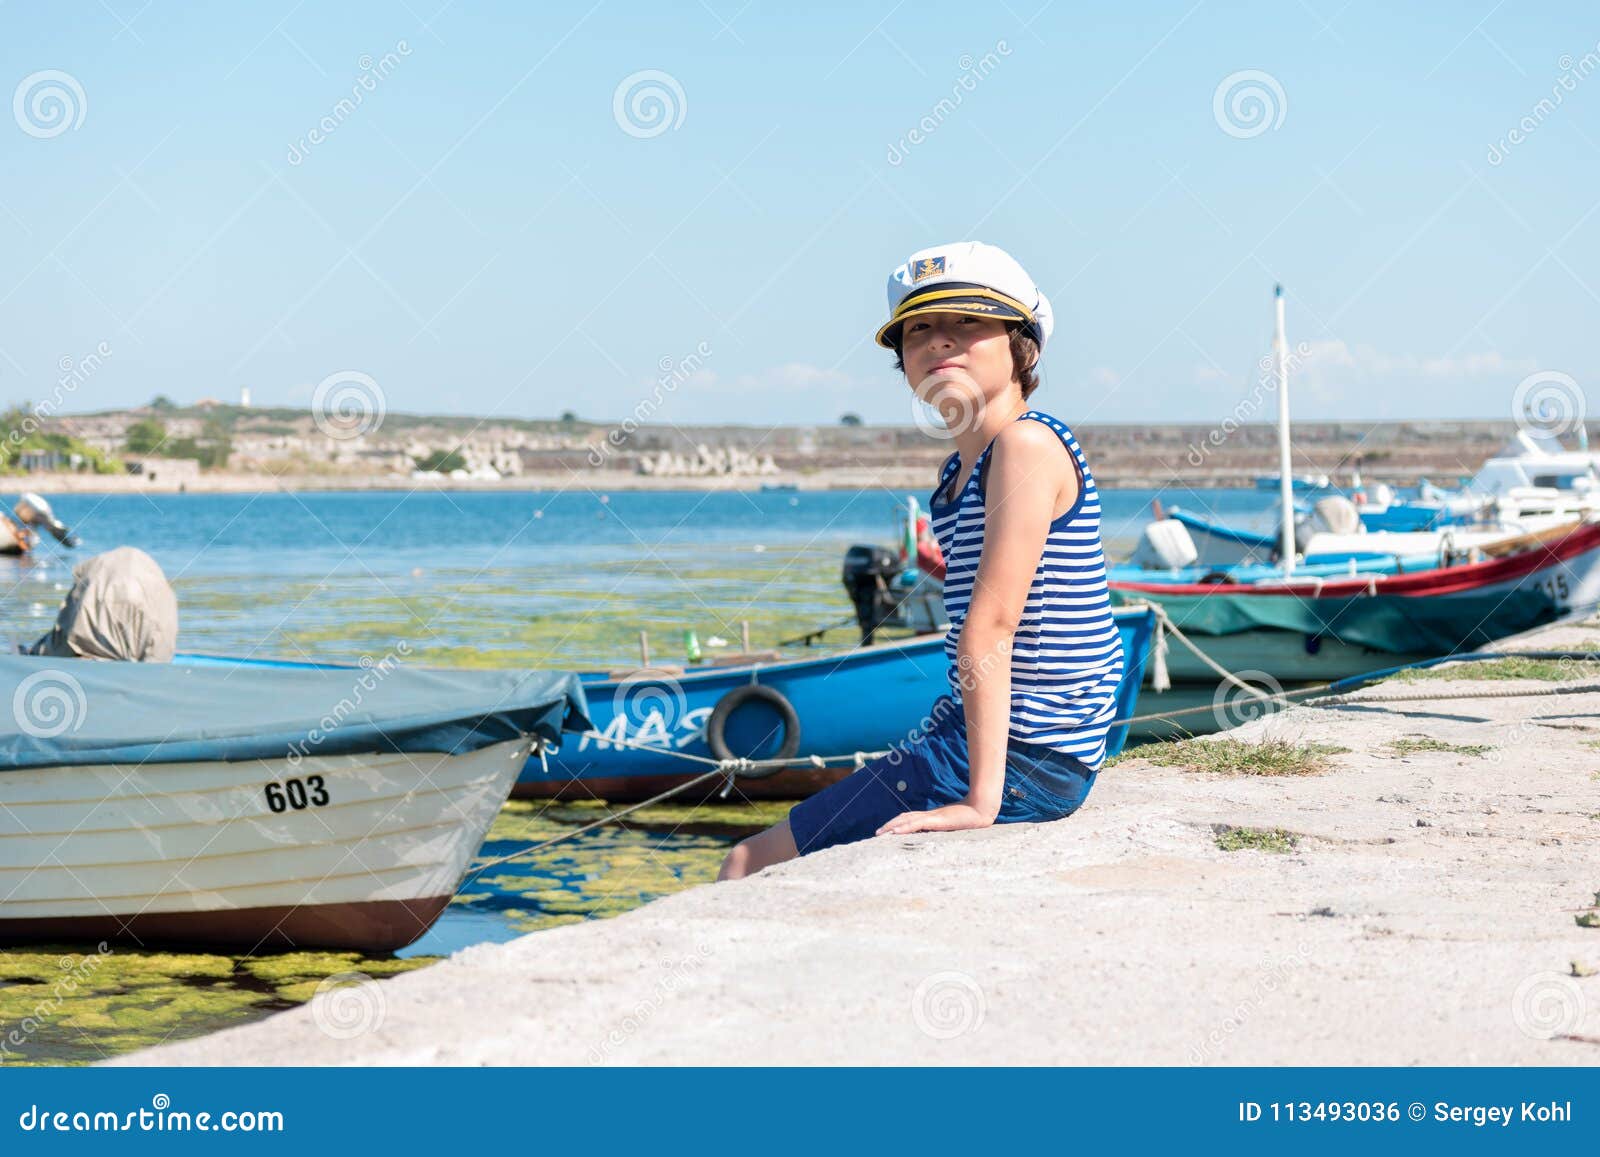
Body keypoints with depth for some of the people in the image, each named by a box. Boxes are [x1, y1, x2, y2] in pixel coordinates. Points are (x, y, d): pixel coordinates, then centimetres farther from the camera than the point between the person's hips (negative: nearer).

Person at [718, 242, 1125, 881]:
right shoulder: (960, 469, 15)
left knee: (750, 870, -7)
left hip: (1018, 758, -10)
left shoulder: (1026, 444, -16)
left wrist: (980, 799, -27)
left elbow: (991, 621, -23)